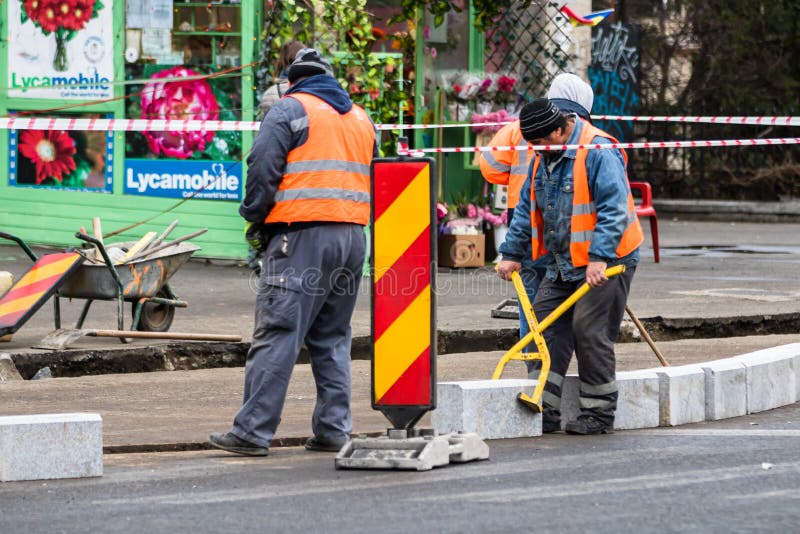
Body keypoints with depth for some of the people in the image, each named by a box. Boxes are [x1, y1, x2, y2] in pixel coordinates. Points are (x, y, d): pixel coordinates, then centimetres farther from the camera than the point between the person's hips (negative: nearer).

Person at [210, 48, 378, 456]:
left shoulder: (290, 109, -1)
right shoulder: (361, 118, 21)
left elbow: (262, 167, -9)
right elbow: (373, 181, 22)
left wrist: (254, 219, 2)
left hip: (300, 237, -6)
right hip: (352, 235, 7)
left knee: (277, 334, -8)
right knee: (333, 338, 14)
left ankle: (252, 431, -11)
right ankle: (333, 430, 10)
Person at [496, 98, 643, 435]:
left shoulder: (599, 153, -18)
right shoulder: (544, 158, 10)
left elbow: (614, 210, -24)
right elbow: (526, 209, 18)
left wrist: (599, 259, -30)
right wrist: (512, 253, 12)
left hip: (606, 263, -8)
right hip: (562, 264, 9)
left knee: (590, 332, -9)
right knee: (545, 326, 2)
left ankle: (599, 414, 1)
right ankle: (545, 411, 6)